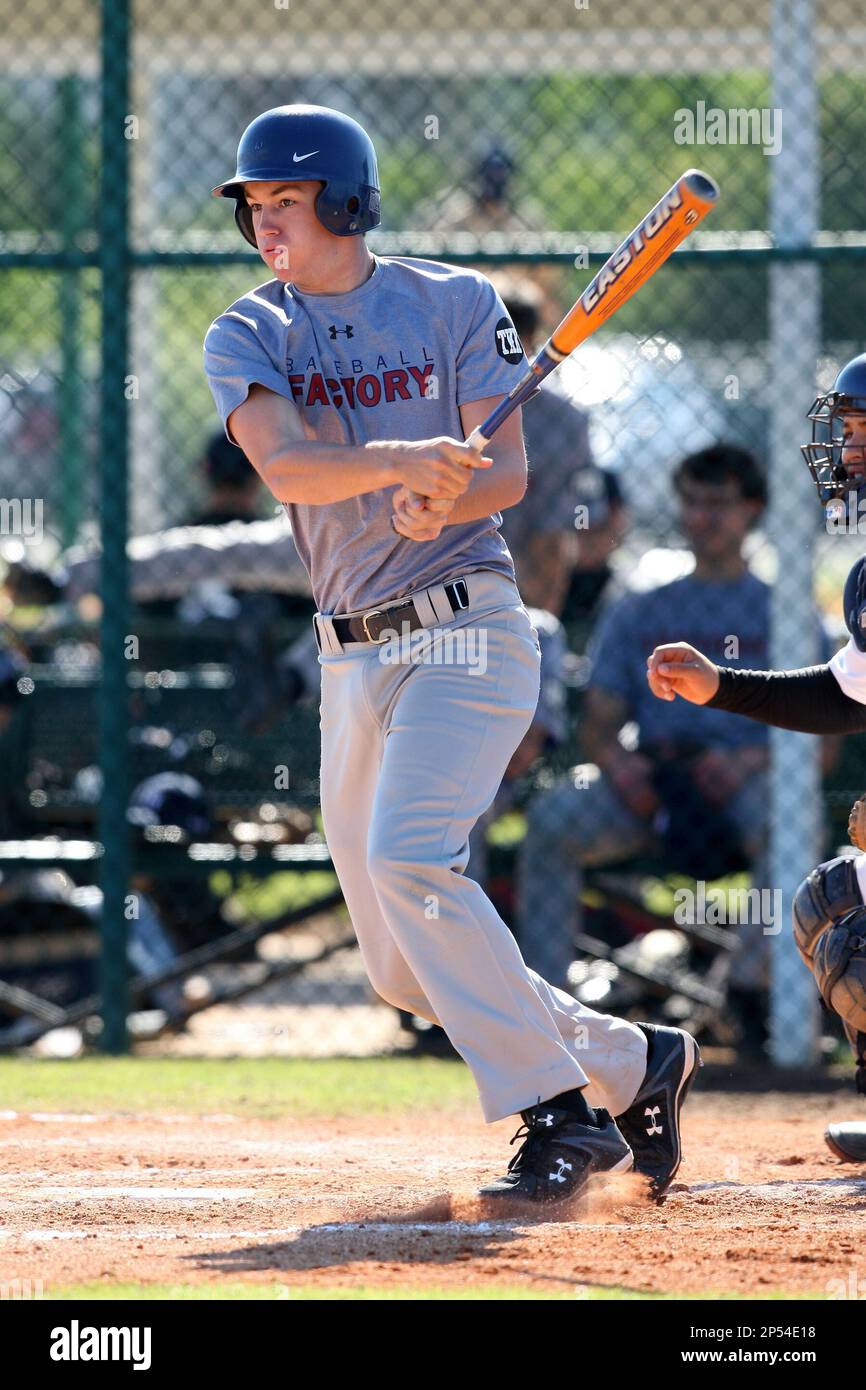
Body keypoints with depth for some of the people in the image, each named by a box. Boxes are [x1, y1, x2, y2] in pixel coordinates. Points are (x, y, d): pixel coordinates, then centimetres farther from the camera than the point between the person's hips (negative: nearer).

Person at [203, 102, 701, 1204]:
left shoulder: (454, 304, 1)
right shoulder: (245, 339, 4)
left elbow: (507, 470, -7)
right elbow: (281, 460, -16)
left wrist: (445, 502, -29)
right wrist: (398, 462, -34)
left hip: (467, 628, -5)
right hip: (353, 658, 5)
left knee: (408, 854, -26)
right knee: (405, 969, 5)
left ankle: (561, 1111, -20)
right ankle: (632, 1063, 22)